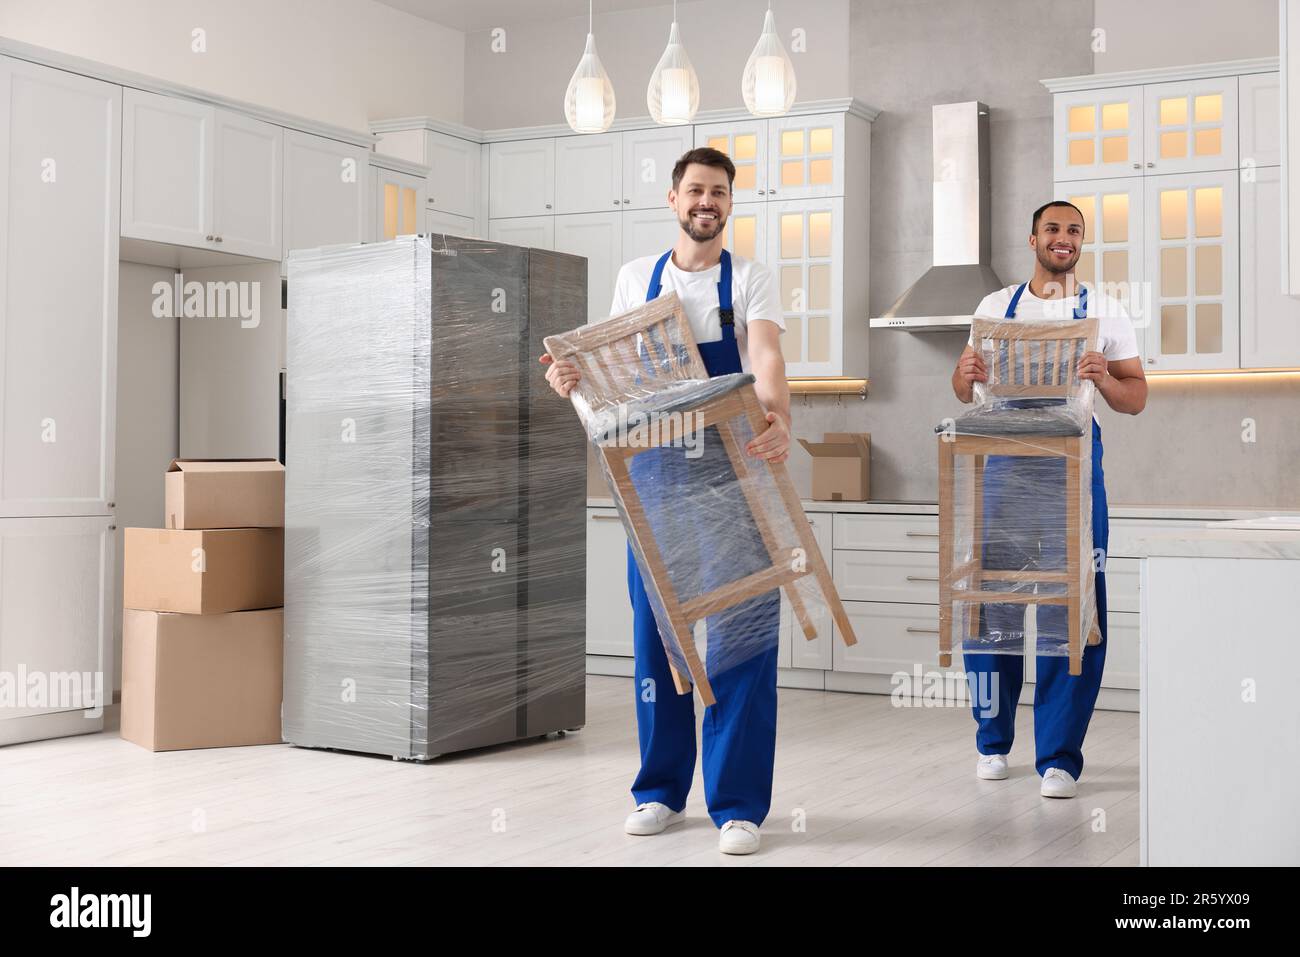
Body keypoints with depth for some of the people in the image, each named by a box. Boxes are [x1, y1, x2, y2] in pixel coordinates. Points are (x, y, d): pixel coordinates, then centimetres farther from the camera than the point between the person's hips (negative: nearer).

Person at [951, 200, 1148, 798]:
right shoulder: (996, 307, 12)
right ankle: (992, 740, 20)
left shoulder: (1105, 312, 9)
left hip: (1071, 469, -1)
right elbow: (965, 390, 13)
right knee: (991, 603, 3)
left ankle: (1059, 757, 2)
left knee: (1071, 612, -4)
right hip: (1003, 467, 1)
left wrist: (1105, 381, -15)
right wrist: (965, 375, -11)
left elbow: (1137, 398, 7)